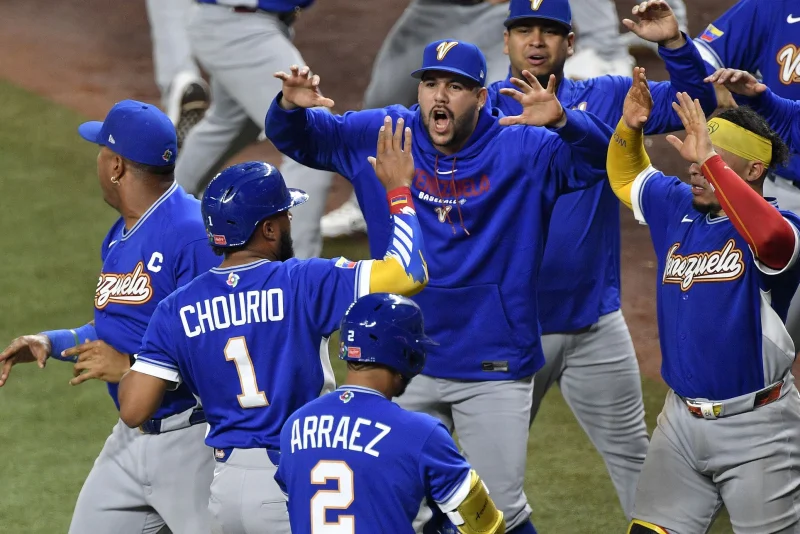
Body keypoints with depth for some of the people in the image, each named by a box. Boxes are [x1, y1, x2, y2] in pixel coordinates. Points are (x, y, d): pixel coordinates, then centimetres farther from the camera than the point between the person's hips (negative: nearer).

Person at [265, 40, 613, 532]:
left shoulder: (522, 150, -9)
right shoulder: (379, 137, -1)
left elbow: (600, 156, -21)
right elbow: (297, 138, 3)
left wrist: (560, 122, -41)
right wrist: (292, 106, -20)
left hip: (493, 366, -3)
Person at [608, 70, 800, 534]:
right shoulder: (680, 209, 8)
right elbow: (627, 177, 25)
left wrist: (710, 160, -36)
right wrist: (629, 127, 3)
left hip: (756, 428, -7)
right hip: (682, 421, 7)